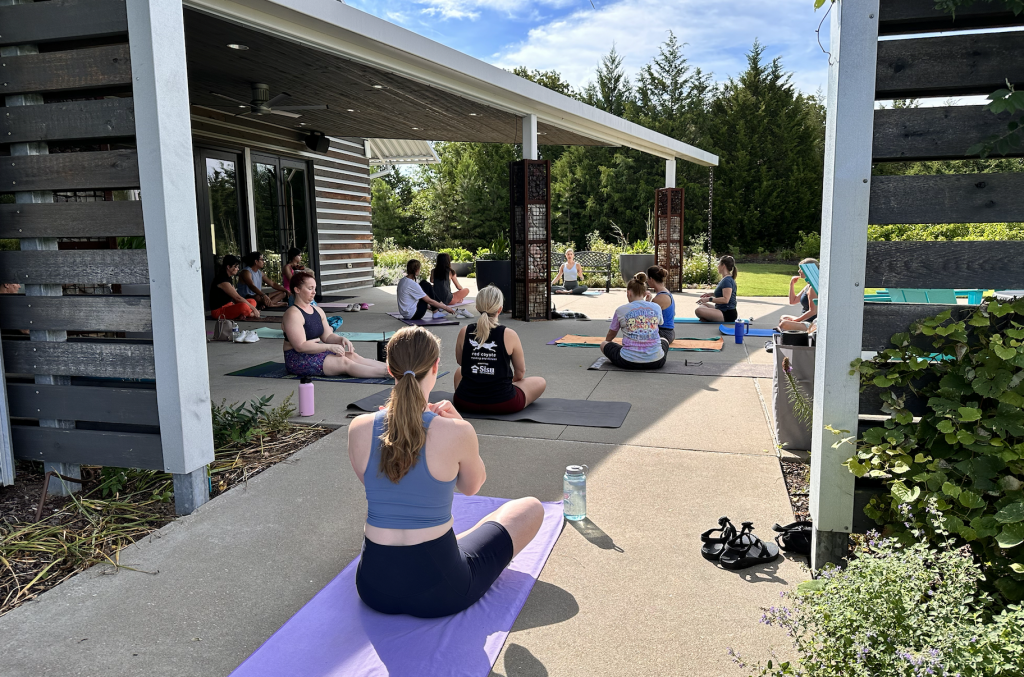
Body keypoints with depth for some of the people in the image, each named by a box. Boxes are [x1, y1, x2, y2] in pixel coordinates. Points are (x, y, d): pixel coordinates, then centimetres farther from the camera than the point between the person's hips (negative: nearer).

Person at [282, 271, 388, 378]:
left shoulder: (317, 310, 12)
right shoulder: (293, 314, -15)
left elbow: (328, 336, 13)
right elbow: (300, 346, -22)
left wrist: (341, 339, -9)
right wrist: (330, 347, -25)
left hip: (316, 352, 8)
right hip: (298, 359, -8)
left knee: (352, 356, -14)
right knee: (343, 362, -24)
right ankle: (386, 372, -34)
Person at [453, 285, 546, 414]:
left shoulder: (464, 332, -6)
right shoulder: (509, 335, -13)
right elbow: (520, 372, 0)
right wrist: (510, 380, 21)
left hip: (465, 403, 4)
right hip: (502, 404, -4)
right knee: (540, 382, 21)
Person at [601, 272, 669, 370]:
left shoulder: (621, 310, -2)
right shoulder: (656, 308, 3)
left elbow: (609, 337, 14)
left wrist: (608, 340, 37)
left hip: (629, 362, -3)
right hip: (655, 362, 3)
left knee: (603, 344, 23)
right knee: (664, 341, 37)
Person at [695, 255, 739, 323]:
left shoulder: (727, 280, -18)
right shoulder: (725, 279, 15)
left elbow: (725, 299, -25)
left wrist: (709, 299, -22)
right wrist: (710, 294, 16)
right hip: (723, 310, 11)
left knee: (699, 311, -29)